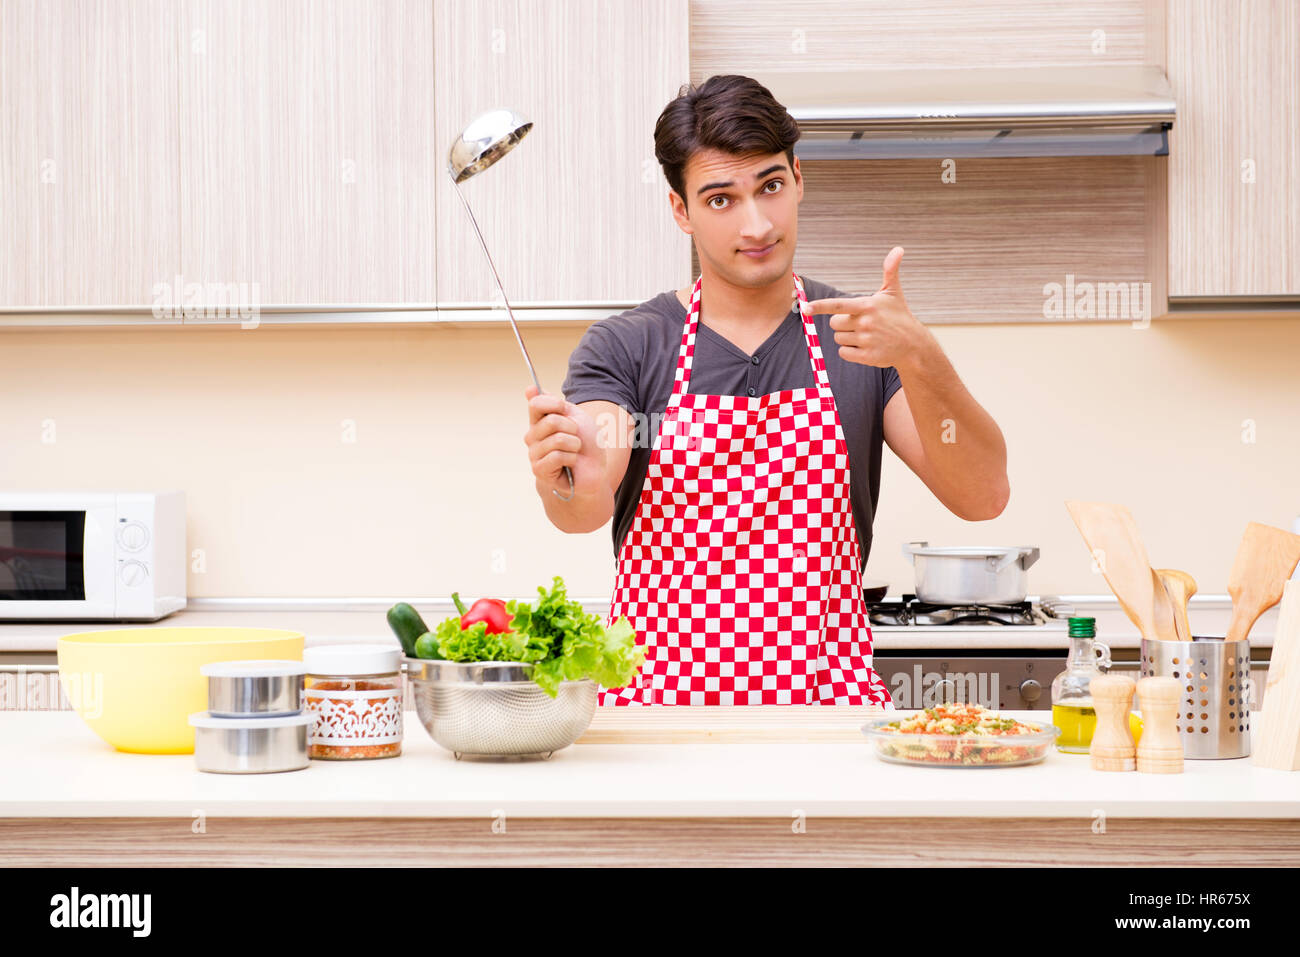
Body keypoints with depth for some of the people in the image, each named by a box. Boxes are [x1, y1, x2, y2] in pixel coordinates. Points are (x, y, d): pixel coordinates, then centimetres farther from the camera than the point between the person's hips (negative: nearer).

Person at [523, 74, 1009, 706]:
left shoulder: (863, 337, 8)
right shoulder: (625, 348, 6)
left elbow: (983, 497, -4)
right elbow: (588, 507, -11)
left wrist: (919, 358, -20)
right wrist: (567, 480, -35)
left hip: (826, 700, -1)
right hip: (658, 696, 1)